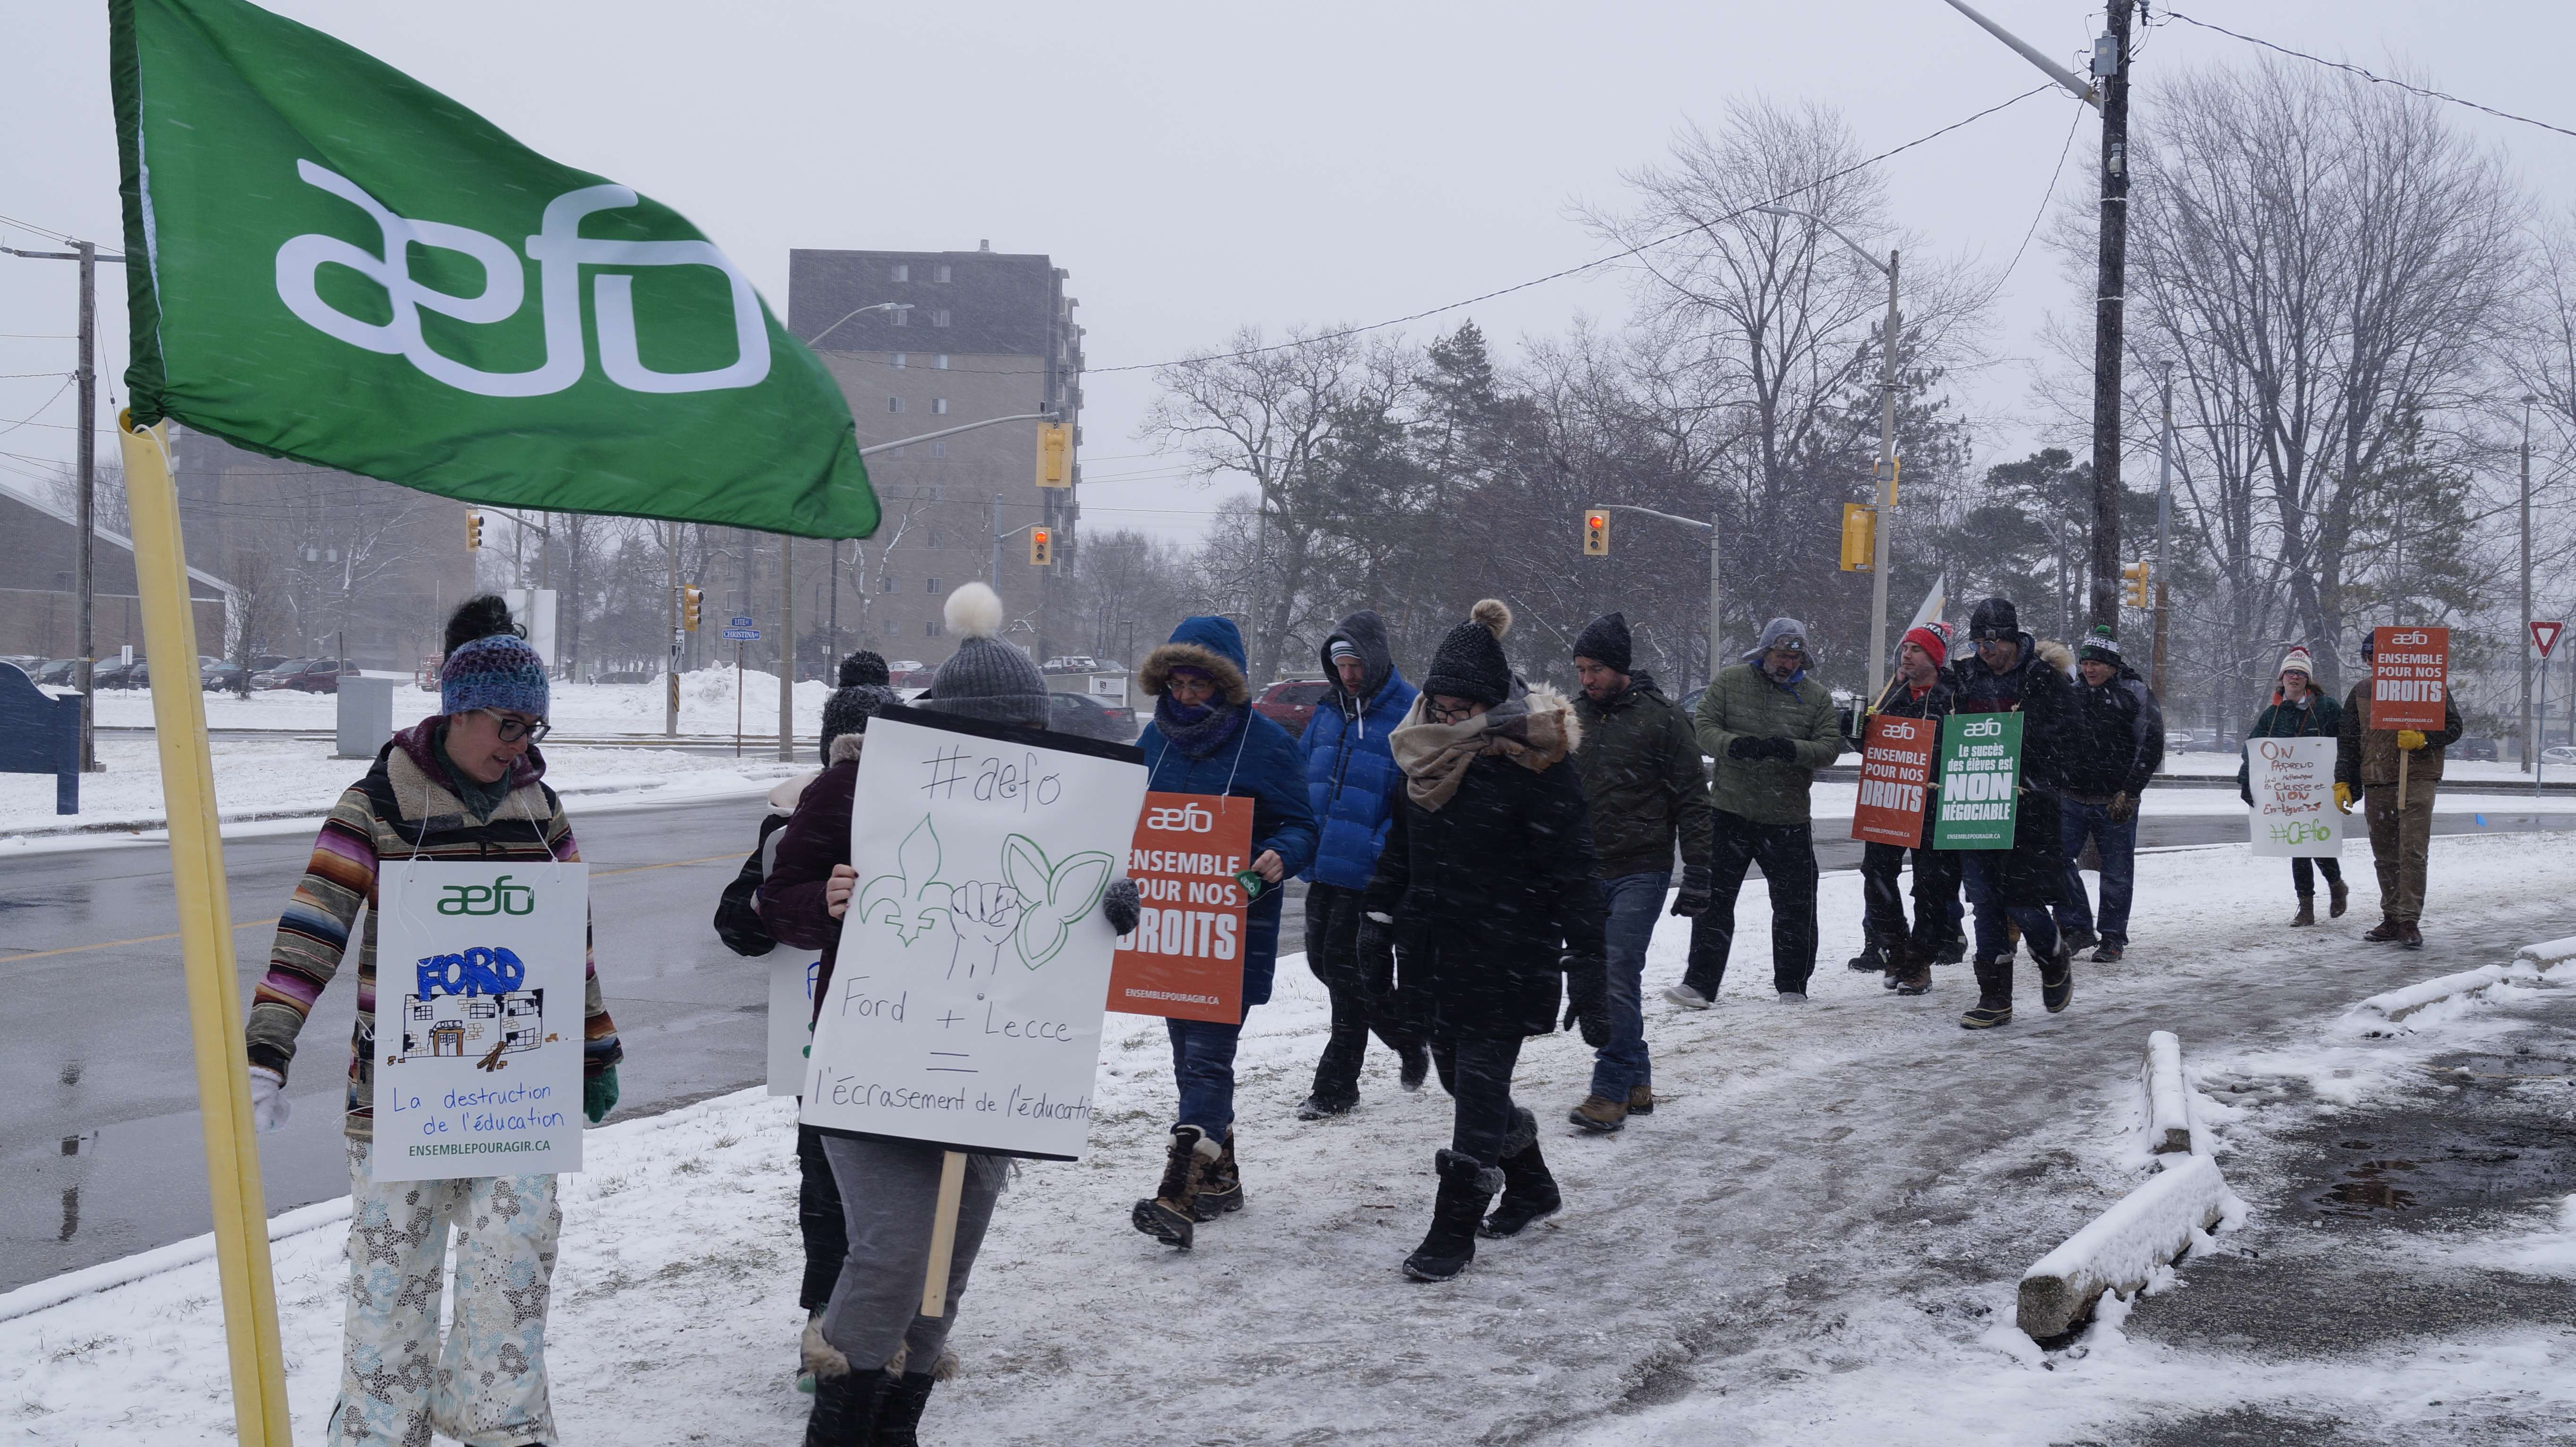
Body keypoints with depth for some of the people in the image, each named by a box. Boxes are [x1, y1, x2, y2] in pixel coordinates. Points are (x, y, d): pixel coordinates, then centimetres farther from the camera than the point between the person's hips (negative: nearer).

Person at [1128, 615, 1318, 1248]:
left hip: (1236, 925, -6)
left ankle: (1178, 1196, -20)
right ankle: (1219, 1175, 29)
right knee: (1188, 1054, 13)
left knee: (1208, 1057, -13)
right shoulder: (1156, 738, 8)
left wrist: (1281, 858, -26)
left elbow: (1302, 826, -5)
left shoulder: (1266, 743, -7)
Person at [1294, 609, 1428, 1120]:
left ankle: (1336, 1085, 10)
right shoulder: (1329, 711, 12)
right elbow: (1301, 772, 21)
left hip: (1369, 870, -8)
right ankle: (1409, 1035, 26)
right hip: (1325, 862, 8)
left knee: (1346, 963, -5)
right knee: (1322, 958, 11)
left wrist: (1384, 847, -21)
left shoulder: (1407, 714, -9)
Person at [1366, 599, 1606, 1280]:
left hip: (1509, 961, -8)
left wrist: (1588, 975, -17)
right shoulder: (1431, 756, 6)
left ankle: (1454, 1232, -2)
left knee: (1480, 1084, -8)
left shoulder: (1534, 765, -16)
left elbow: (1574, 878, -16)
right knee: (1460, 1076, 17)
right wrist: (1379, 916, 16)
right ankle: (1531, 1185, 38)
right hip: (1439, 955, 8)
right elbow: (1402, 843, 21)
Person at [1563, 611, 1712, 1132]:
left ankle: (1611, 1091, -10)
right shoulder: (1573, 718, 9)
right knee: (1603, 980, 8)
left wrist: (1698, 875, -7)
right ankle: (1637, 1083, 19)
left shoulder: (1662, 717, -5)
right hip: (1585, 873, 5)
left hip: (1640, 872, -5)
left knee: (1619, 977, -13)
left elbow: (1692, 801, -3)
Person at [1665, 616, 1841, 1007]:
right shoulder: (1730, 682, 2)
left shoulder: (1816, 696, 4)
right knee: (1714, 900, 1)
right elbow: (1703, 728, -4)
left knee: (1795, 905, 5)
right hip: (1730, 813, 0)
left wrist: (1793, 750, -24)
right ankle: (1699, 982, 6)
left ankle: (1792, 985, 19)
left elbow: (1830, 747, -4)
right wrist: (1734, 745, -24)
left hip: (1788, 820, 1)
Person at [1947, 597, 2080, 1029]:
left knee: (2022, 903, -5)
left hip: (2028, 809, -5)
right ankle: (1995, 998, 10)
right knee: (1985, 903, 4)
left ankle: (2055, 962, 26)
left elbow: (2056, 740, -9)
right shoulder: (1965, 677, 10)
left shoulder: (2047, 680, -5)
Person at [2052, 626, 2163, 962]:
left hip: (2116, 804, -4)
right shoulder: (2072, 693, 9)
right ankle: (2078, 929, 7)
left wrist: (2129, 793, -12)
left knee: (2116, 873, 4)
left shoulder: (2135, 694, -3)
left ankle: (2113, 938, 15)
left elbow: (2151, 745, -7)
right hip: (2071, 799, 4)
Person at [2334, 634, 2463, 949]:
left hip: (2417, 779, -4)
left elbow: (2453, 727, 2)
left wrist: (2421, 739, -15)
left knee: (2413, 852, -12)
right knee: (2385, 857, 6)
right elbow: (2347, 740, 18)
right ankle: (2392, 920, 13)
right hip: (2376, 784, 4)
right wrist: (2343, 781, 11)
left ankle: (2410, 922, -12)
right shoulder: (2362, 692, 12)